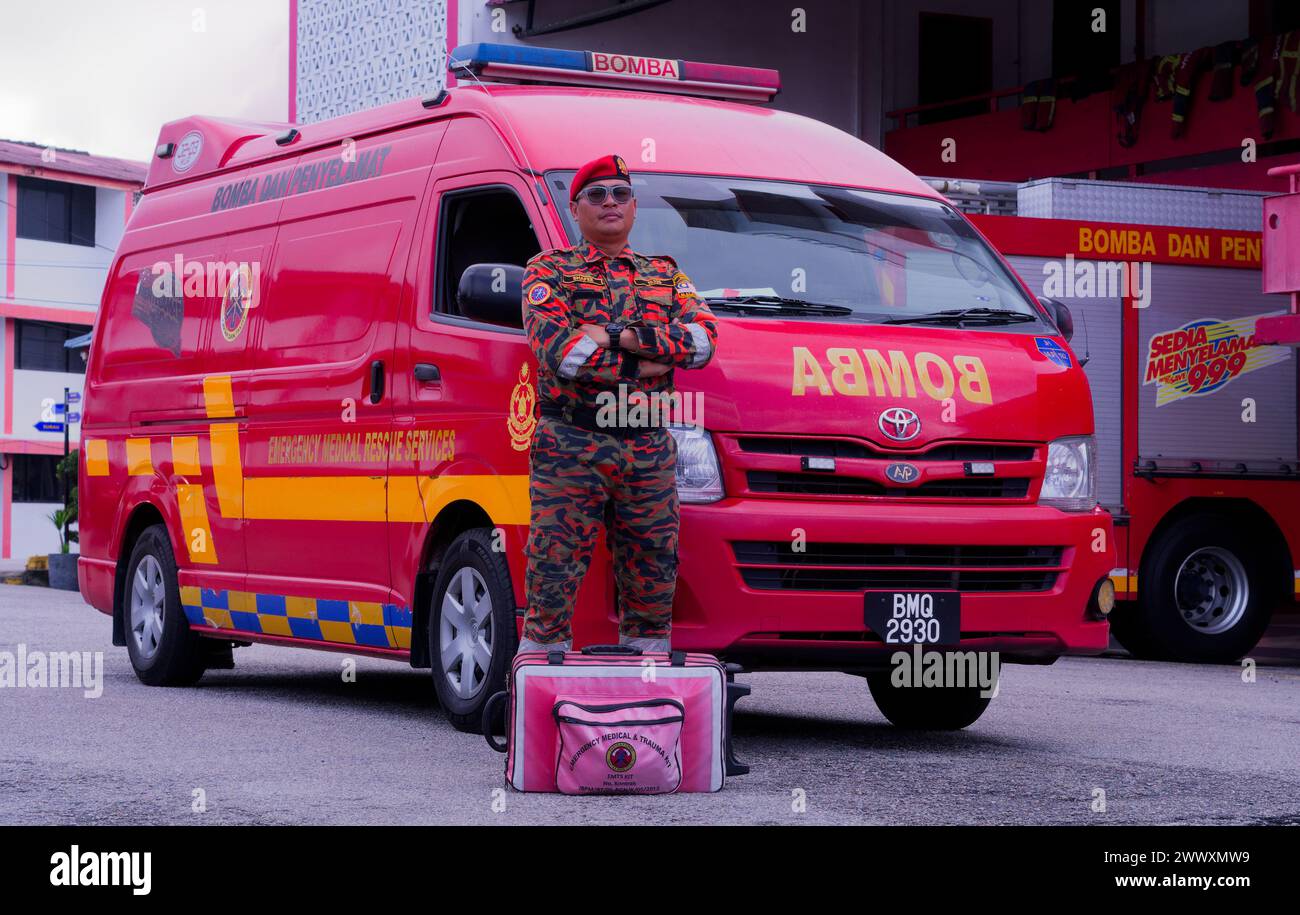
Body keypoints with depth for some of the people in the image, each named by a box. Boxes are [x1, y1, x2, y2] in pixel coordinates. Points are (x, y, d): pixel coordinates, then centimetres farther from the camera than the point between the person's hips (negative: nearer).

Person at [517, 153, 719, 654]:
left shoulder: (666, 275, 19)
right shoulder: (548, 271, 8)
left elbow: (704, 339, -1)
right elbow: (558, 351, -11)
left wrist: (618, 335, -11)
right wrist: (647, 361, -10)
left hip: (649, 448, 4)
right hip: (570, 445, -3)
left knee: (652, 577, 5)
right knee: (553, 574, -6)